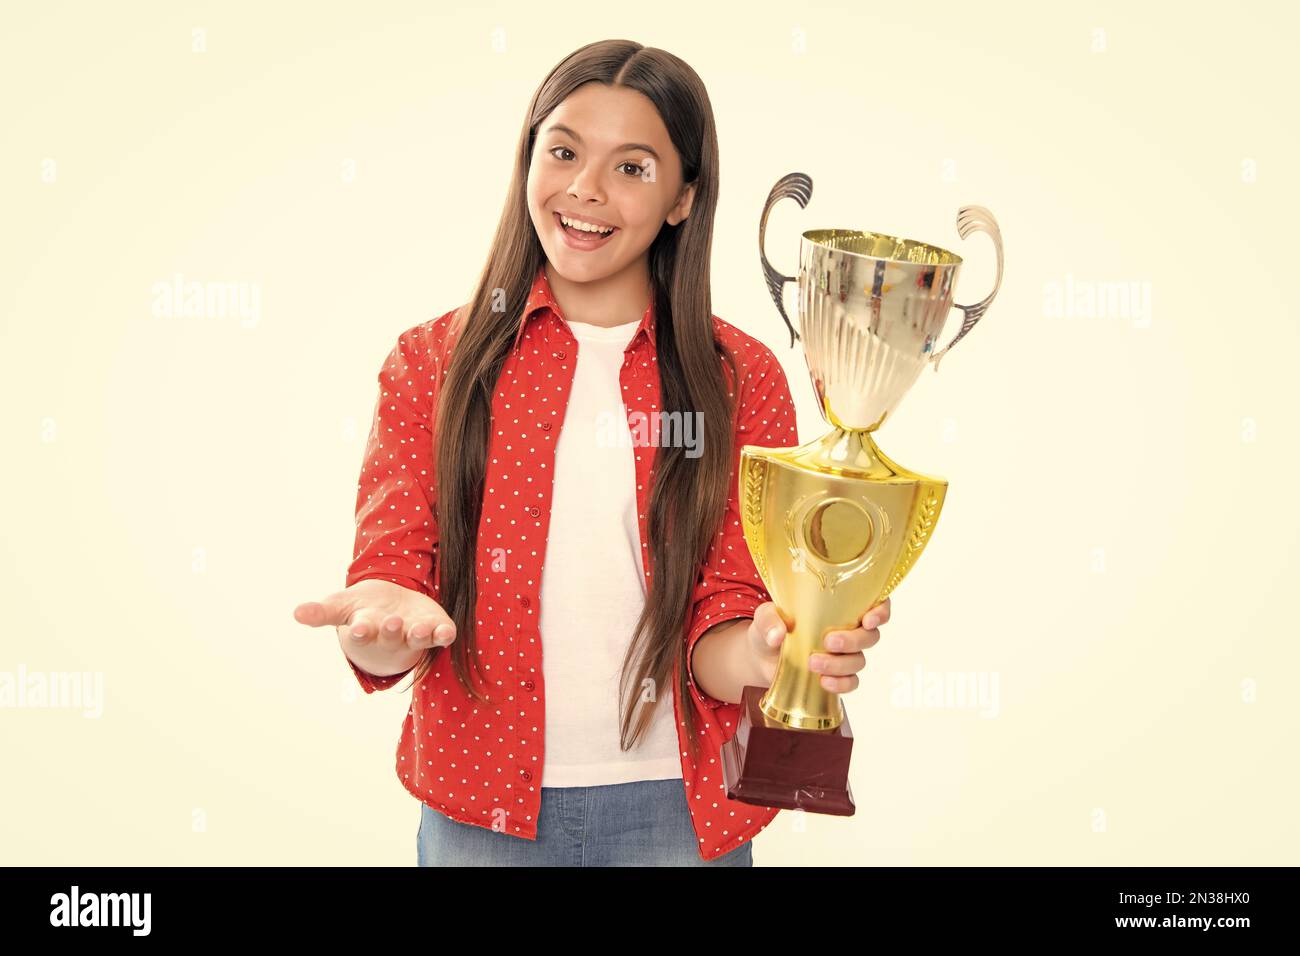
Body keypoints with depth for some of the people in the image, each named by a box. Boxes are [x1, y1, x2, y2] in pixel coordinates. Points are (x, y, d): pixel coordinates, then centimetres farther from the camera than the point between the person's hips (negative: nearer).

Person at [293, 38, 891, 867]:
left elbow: (718, 626, -4)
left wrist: (757, 656, -26)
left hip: (674, 812, 0)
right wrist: (383, 629, -28)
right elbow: (385, 574, -5)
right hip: (479, 810, 1)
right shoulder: (432, 363, -2)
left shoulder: (741, 380, -3)